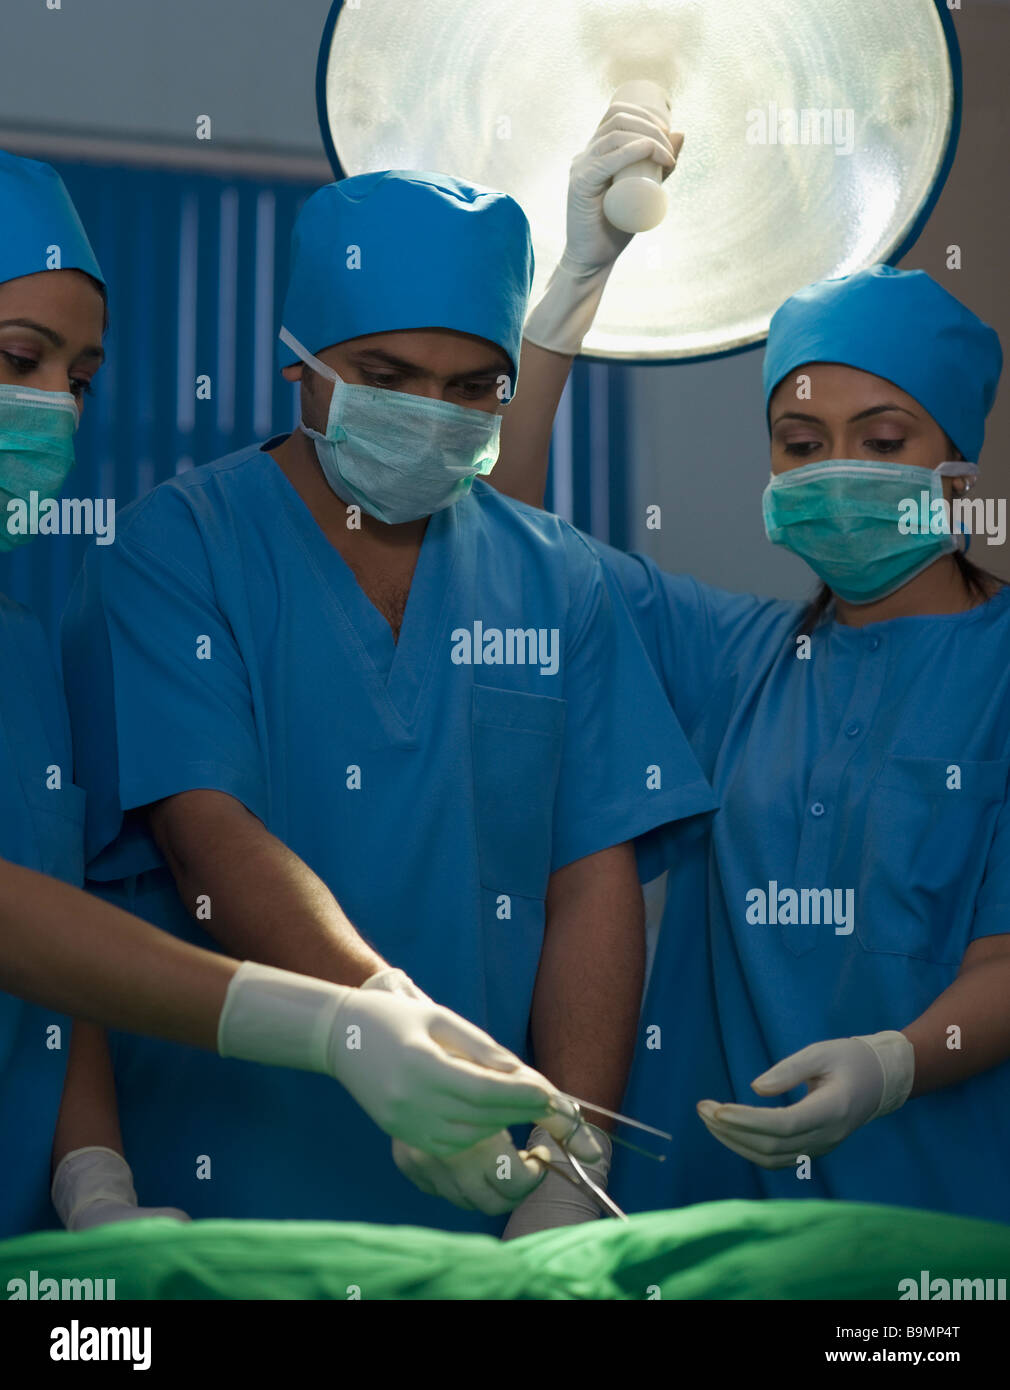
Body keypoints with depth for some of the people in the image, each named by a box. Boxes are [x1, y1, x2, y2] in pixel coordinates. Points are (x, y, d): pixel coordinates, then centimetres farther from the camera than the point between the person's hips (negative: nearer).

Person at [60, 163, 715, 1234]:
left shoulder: (555, 578, 7)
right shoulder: (175, 547, -3)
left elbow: (596, 878, 0)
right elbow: (209, 834, -16)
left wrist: (572, 1159, -12)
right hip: (221, 1180, -3)